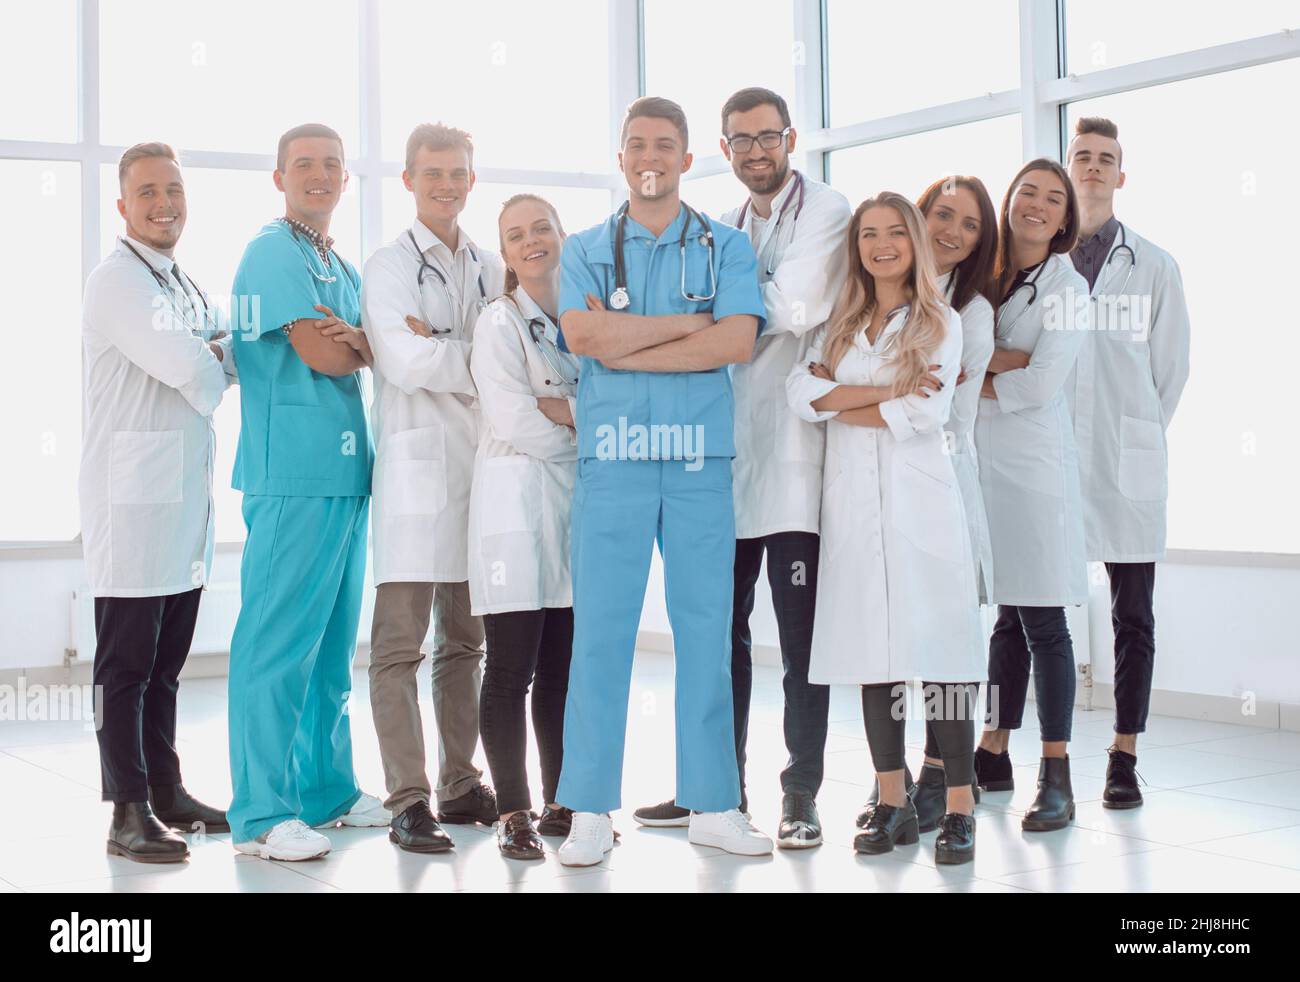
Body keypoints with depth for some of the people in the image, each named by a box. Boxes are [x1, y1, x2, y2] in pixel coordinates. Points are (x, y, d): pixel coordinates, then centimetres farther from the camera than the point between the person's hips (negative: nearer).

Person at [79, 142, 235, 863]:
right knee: (126, 663, -3)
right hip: (133, 498, -8)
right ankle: (128, 814, 1)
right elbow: (188, 368, -21)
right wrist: (216, 371, 0)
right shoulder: (117, 280, -10)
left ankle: (166, 793, 22)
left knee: (165, 661, 14)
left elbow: (223, 356, 16)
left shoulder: (184, 286, 19)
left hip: (186, 493, 8)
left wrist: (212, 358, -6)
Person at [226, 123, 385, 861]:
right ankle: (261, 815, -3)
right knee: (278, 643, -7)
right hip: (293, 474, -9)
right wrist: (373, 344, 3)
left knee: (334, 645, 14)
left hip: (345, 470, 9)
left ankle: (328, 789, 23)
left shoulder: (343, 269, 21)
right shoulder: (274, 253, -6)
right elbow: (321, 354, -15)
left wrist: (354, 338, -11)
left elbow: (357, 354, 11)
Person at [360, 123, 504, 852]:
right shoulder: (389, 266, 2)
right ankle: (409, 801, -3)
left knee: (467, 640, 11)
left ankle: (461, 785, 20)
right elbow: (403, 362, -13)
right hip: (416, 468, -5)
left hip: (481, 465, 5)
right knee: (401, 643, -6)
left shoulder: (492, 269, 17)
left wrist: (440, 348, -7)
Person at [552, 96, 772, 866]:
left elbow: (737, 341, -7)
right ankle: (592, 811, 5)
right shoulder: (585, 250, 10)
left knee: (706, 629, 4)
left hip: (701, 460, 1)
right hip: (612, 458, 0)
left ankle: (714, 803, 13)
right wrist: (688, 321, -7)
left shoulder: (727, 247, 9)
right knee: (600, 630, -1)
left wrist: (624, 348, -8)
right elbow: (582, 336, -8)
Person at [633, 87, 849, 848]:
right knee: (720, 627, 12)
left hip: (794, 450, -6)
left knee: (800, 635, -1)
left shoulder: (828, 213, -2)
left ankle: (802, 795, 7)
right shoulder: (722, 231, 19)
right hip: (725, 449, 7)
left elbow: (792, 309, -16)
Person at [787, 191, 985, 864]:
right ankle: (893, 803, 12)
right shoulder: (838, 325, 16)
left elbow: (927, 412, -8)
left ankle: (959, 808, -4)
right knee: (873, 648, 4)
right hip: (853, 502, 3)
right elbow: (801, 392, -2)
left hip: (918, 501, -3)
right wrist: (886, 392, -11)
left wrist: (841, 404, -2)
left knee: (935, 647, -8)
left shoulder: (940, 322, 8)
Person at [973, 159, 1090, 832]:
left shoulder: (1065, 289, -2)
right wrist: (1005, 358, -8)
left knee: (1041, 622, -5)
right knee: (1008, 618, 11)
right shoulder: (984, 279, 16)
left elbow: (1041, 385, -12)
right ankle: (994, 754, 20)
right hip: (980, 461, 5)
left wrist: (972, 377, -1)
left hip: (1034, 462, -5)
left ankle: (1056, 776, -1)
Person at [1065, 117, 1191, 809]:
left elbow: (1171, 370, 11)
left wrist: (1136, 441, 6)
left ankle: (1124, 760, 10)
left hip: (1126, 466, 0)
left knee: (1132, 618, 3)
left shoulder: (1155, 269, 9)